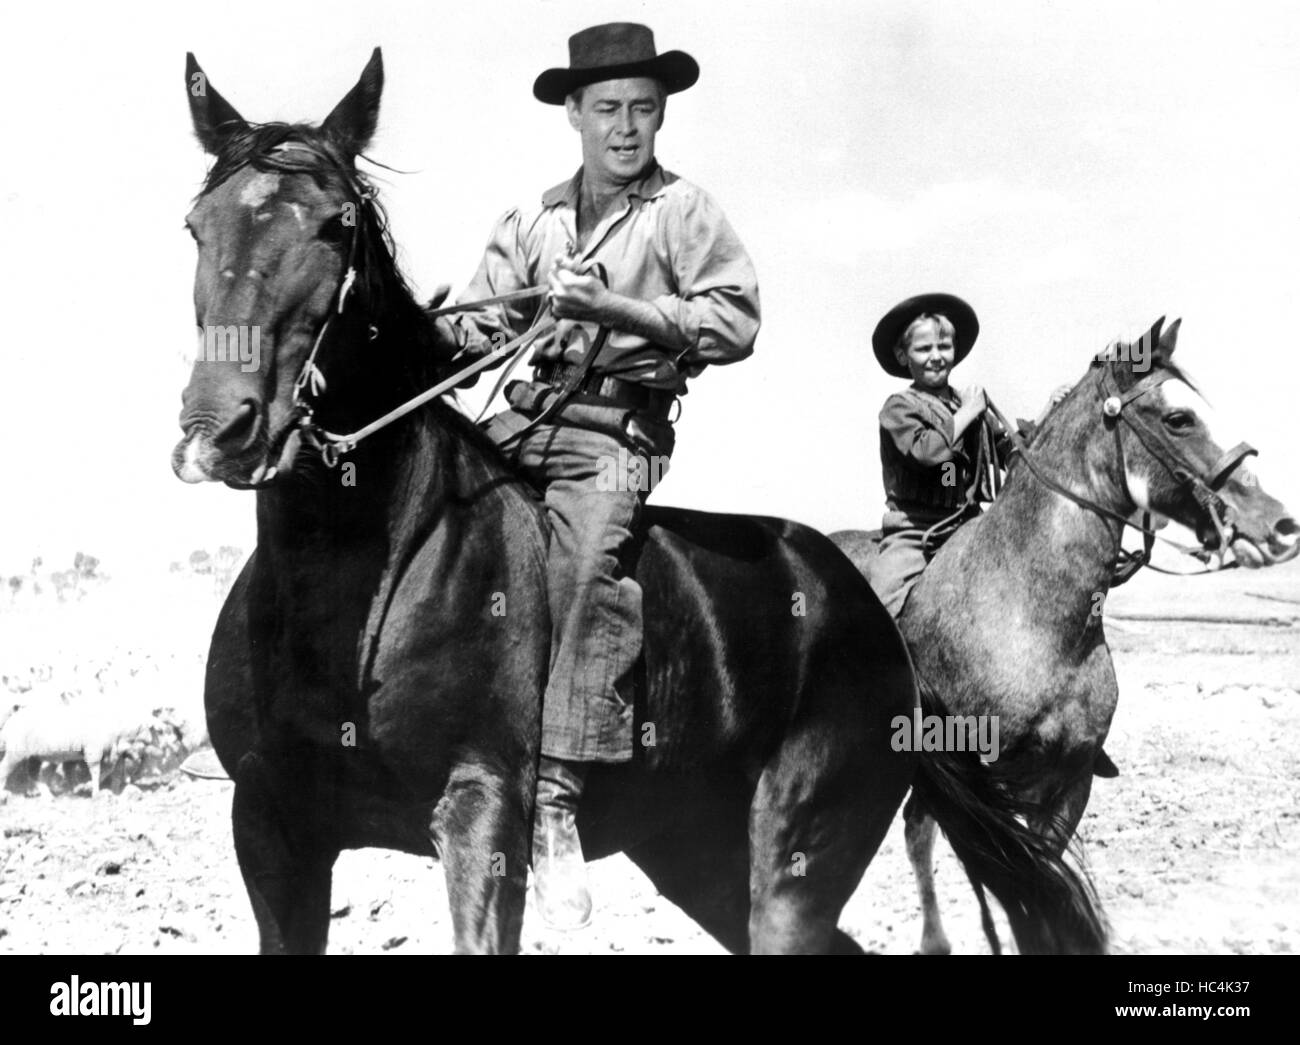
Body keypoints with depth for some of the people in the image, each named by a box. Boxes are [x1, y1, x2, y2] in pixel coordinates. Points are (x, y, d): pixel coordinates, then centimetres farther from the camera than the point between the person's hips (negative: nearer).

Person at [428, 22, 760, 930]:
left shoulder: (683, 211, 6)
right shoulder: (532, 221, 19)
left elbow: (737, 322, -7)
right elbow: (480, 323, 14)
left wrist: (616, 309, -16)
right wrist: (442, 331, -9)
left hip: (616, 430, -5)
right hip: (519, 421, 6)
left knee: (591, 556, -29)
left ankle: (558, 797, -32)